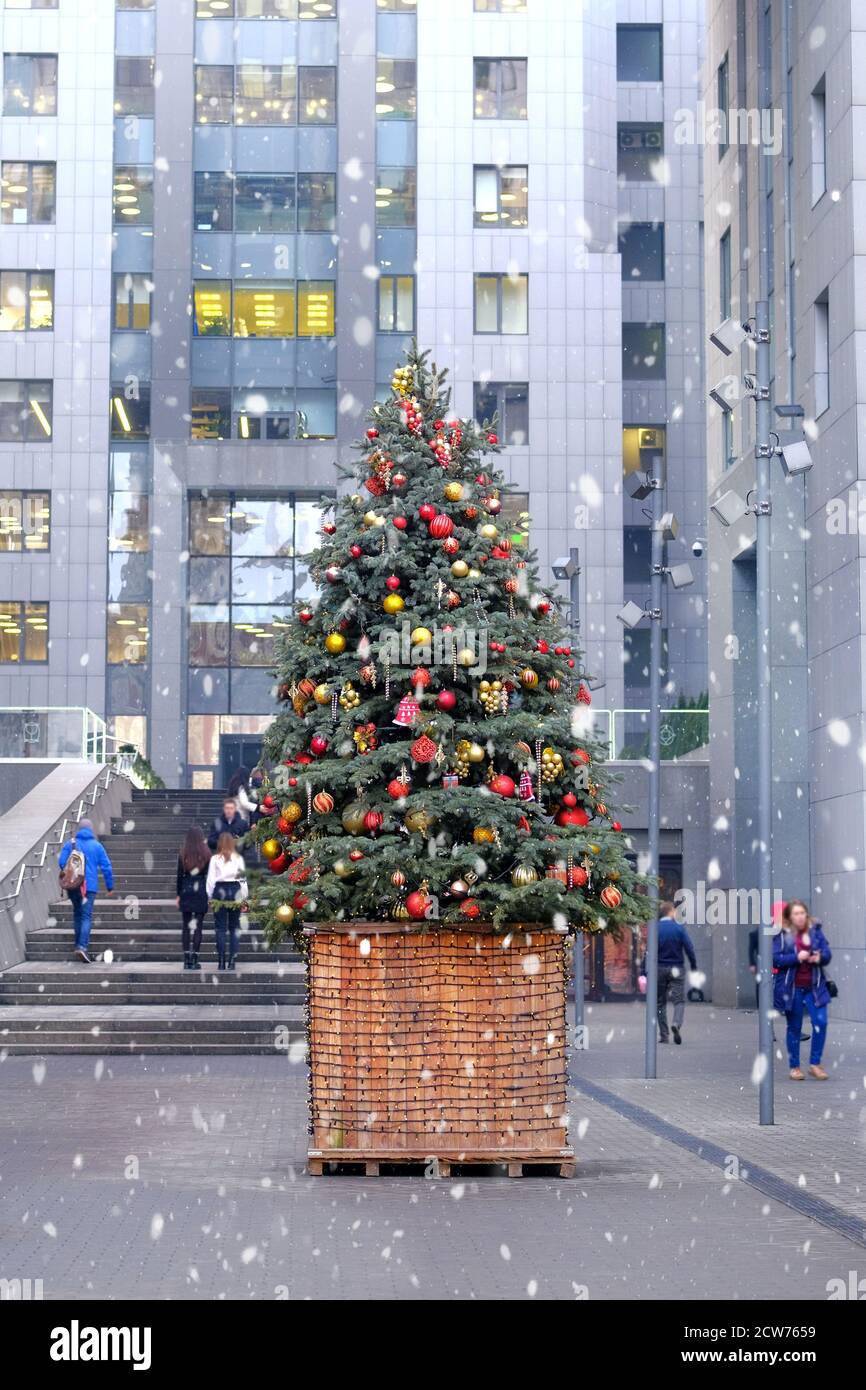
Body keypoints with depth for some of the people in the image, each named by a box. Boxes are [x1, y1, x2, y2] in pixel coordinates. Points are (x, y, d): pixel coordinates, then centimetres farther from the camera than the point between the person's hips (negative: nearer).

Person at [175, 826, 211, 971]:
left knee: (186, 927, 7)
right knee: (198, 926, 1)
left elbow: (179, 875, 2)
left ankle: (187, 960, 4)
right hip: (201, 891, -1)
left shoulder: (183, 854, -2)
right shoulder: (205, 854, -4)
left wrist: (178, 895, 9)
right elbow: (209, 874, -2)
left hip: (186, 890, 1)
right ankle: (194, 960, -3)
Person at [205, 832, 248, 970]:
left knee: (220, 928, 2)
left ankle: (221, 962, -1)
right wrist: (244, 896, 12)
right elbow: (243, 877, 3)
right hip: (235, 891, 1)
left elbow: (210, 879, -1)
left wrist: (210, 896, 8)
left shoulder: (215, 859, -3)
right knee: (234, 928, 6)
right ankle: (232, 961, 2)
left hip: (220, 891, -1)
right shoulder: (238, 858, 1)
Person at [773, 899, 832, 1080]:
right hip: (791, 988, -2)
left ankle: (815, 1064, 3)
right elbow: (775, 958, -12)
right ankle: (794, 1067, 19)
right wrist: (796, 957, -23)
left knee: (820, 1022, -10)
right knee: (794, 1027, 7)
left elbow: (827, 954, 3)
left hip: (814, 986, 2)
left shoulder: (816, 931, 4)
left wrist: (820, 958, -19)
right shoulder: (782, 934, -5)